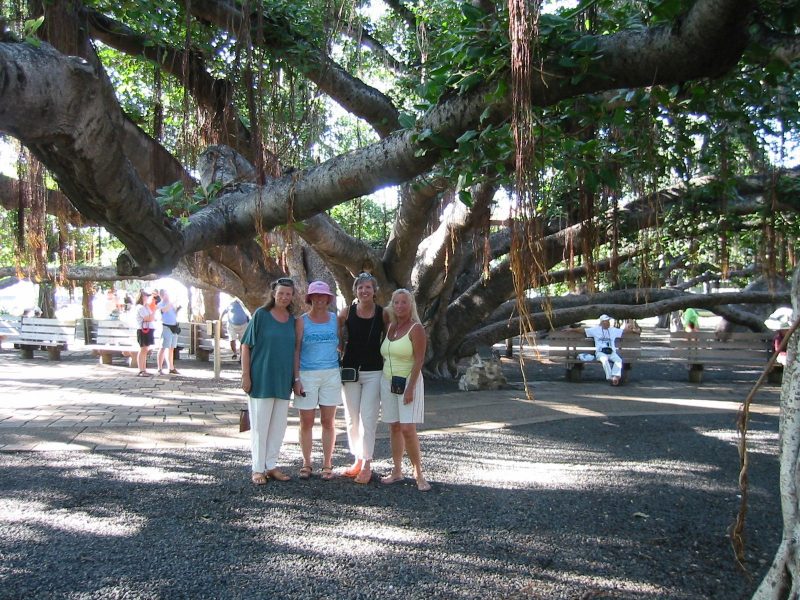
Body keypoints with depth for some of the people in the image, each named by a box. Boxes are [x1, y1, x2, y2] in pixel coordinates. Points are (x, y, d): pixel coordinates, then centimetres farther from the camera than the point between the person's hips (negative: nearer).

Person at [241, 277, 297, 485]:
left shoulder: (292, 320, 8)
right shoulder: (261, 315, -5)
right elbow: (246, 346, -5)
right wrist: (245, 375, -11)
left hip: (283, 382, 5)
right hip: (261, 380, -5)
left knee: (279, 425, 10)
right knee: (259, 425, 2)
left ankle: (271, 465, 22)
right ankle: (258, 469, 13)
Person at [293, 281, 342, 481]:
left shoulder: (335, 319, 8)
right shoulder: (302, 321, 1)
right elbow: (296, 350, -1)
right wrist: (296, 378, -7)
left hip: (331, 374, 2)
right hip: (307, 375, -2)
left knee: (328, 422, 5)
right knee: (306, 423, 4)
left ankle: (327, 464, 13)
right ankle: (306, 463, 16)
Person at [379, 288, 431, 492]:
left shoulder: (416, 328, -8)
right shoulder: (390, 327, 11)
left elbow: (419, 360, -13)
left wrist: (410, 387, -19)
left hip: (408, 382, -6)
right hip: (387, 382, 6)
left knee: (408, 429, -11)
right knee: (394, 427, 7)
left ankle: (419, 474, -2)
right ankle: (397, 471, 15)